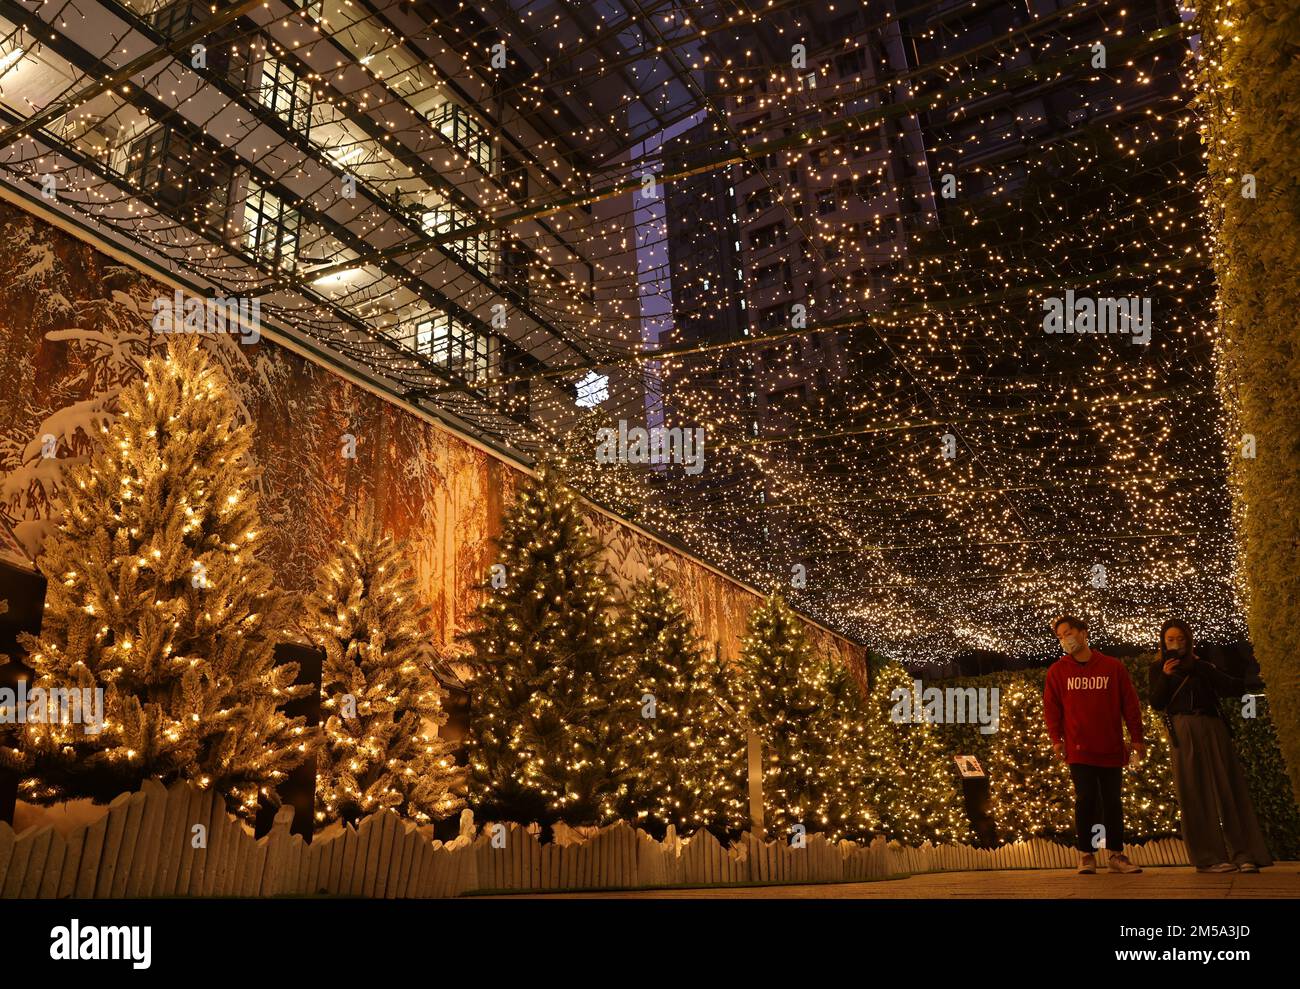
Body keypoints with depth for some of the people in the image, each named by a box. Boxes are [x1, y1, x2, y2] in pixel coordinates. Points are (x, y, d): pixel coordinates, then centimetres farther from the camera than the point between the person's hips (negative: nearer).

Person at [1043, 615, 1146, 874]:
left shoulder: (1113, 667, 2)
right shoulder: (1057, 671, 3)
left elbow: (1130, 703, 4)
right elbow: (1051, 707, 4)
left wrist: (1137, 737, 2)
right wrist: (1056, 739, -4)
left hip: (1112, 749, 1)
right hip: (1079, 750, -1)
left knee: (1113, 802, 8)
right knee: (1086, 800, -3)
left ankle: (1116, 855, 19)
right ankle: (1086, 855, 8)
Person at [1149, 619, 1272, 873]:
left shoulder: (1202, 665, 16)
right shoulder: (1159, 668, 11)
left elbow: (1232, 689, 6)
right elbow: (1156, 703, 0)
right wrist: (1165, 677, -12)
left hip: (1212, 728, 2)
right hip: (1183, 731, -2)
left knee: (1229, 789, -3)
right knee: (1195, 793, -3)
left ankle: (1243, 854, -3)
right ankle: (1208, 857, -2)